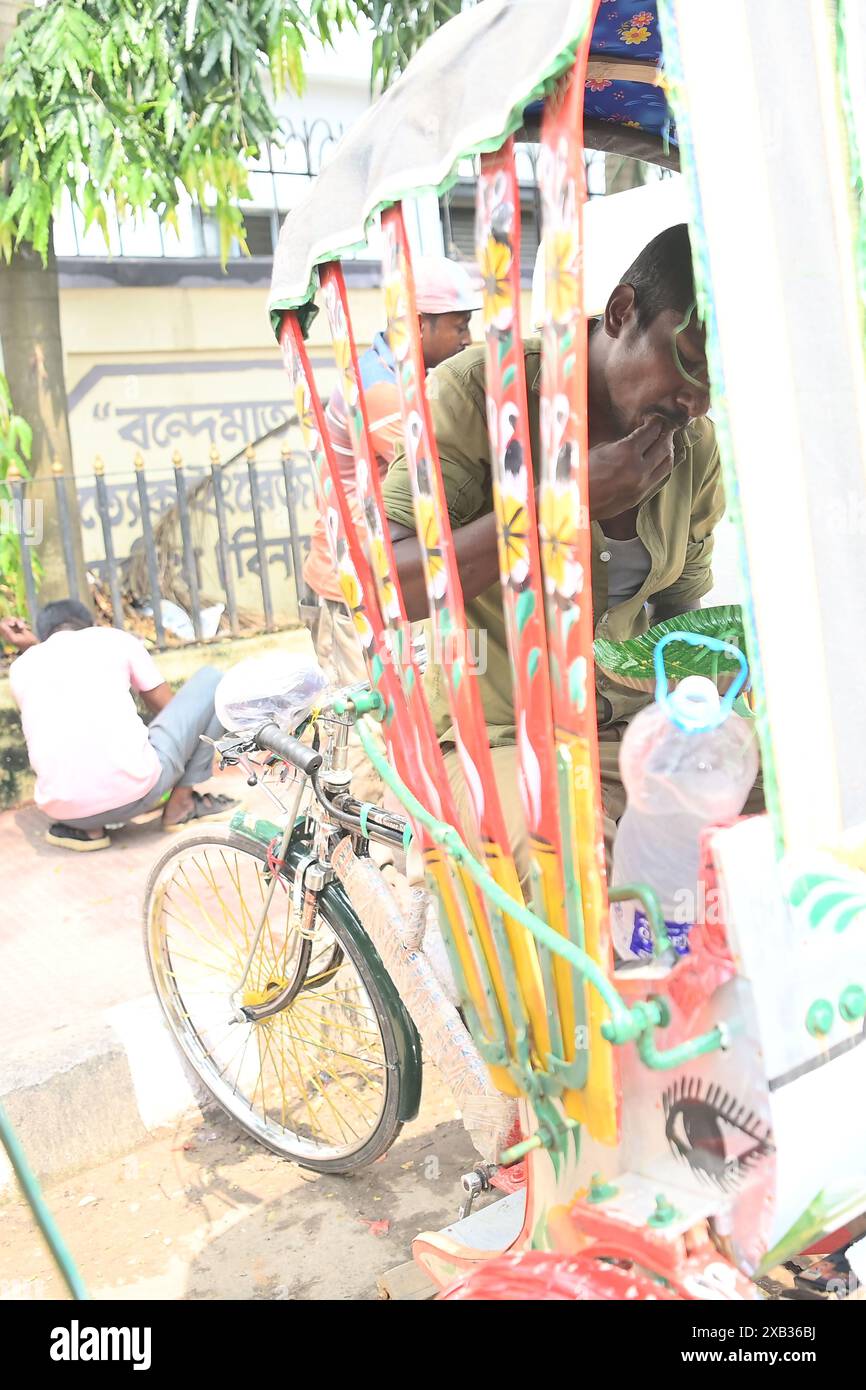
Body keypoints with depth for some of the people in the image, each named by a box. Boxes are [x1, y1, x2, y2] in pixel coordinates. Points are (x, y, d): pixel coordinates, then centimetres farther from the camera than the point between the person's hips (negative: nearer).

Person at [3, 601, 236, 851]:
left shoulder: (20, 668, 17)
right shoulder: (115, 638, 12)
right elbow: (169, 708, 20)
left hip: (65, 811, 4)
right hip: (136, 791, -3)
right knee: (211, 679, 16)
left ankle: (87, 827, 15)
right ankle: (180, 804, 14)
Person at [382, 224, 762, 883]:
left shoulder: (697, 450, 3)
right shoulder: (482, 389, -14)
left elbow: (680, 613, 14)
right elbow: (384, 586, -23)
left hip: (620, 723, 6)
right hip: (485, 734, -5)